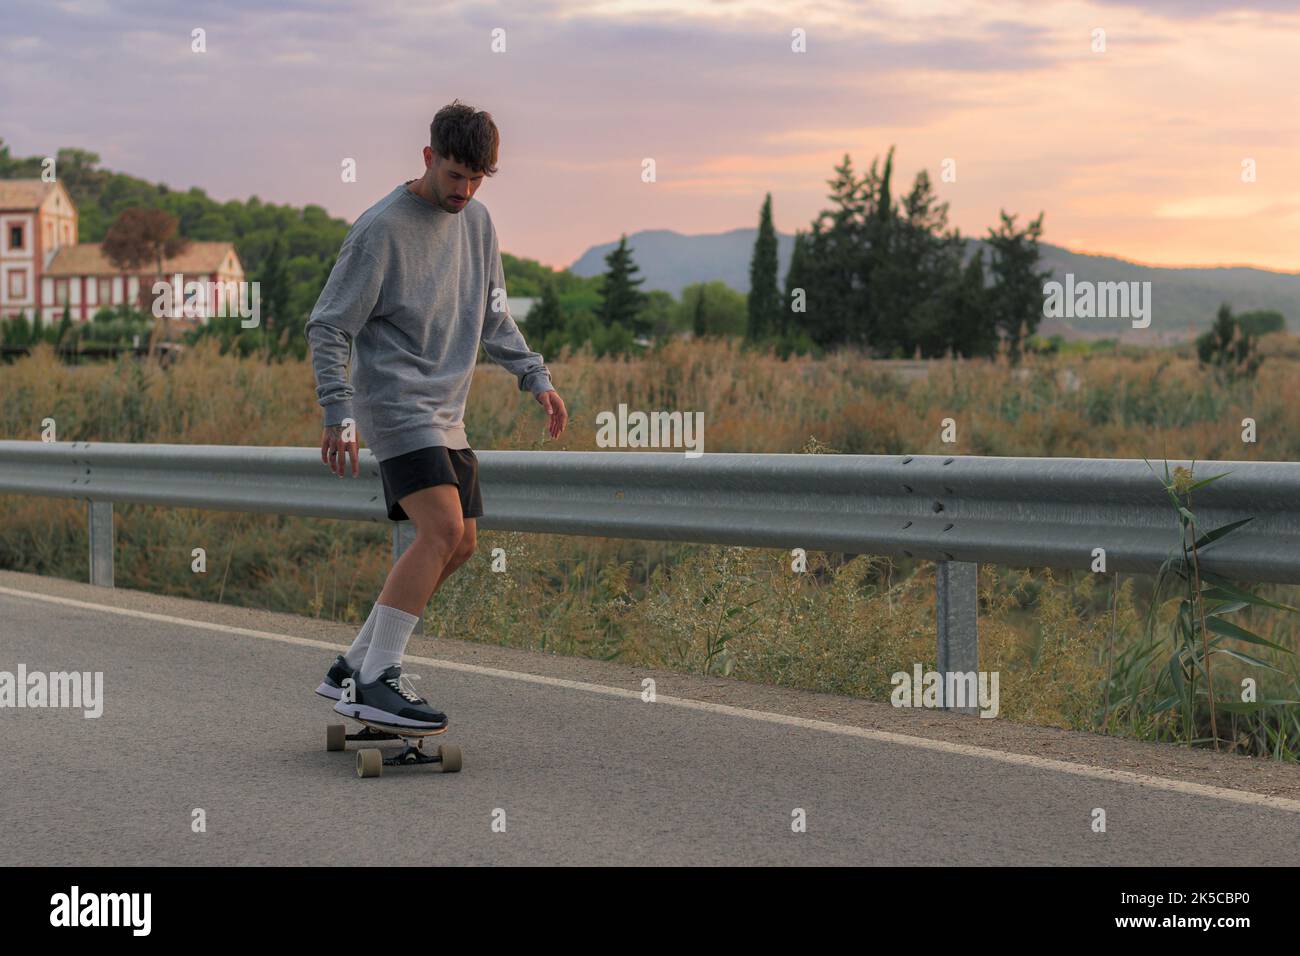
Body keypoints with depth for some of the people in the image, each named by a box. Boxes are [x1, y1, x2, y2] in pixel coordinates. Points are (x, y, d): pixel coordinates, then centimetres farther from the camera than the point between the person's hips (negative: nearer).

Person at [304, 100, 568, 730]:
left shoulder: (476, 221, 10)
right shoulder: (381, 229, -13)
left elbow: (492, 317, 21)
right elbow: (326, 327, -11)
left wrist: (535, 377, 10)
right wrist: (339, 415, -19)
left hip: (446, 416, 9)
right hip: (395, 408, -9)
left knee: (458, 544, 8)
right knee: (442, 531, -22)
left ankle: (354, 667, 16)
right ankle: (376, 684, -18)